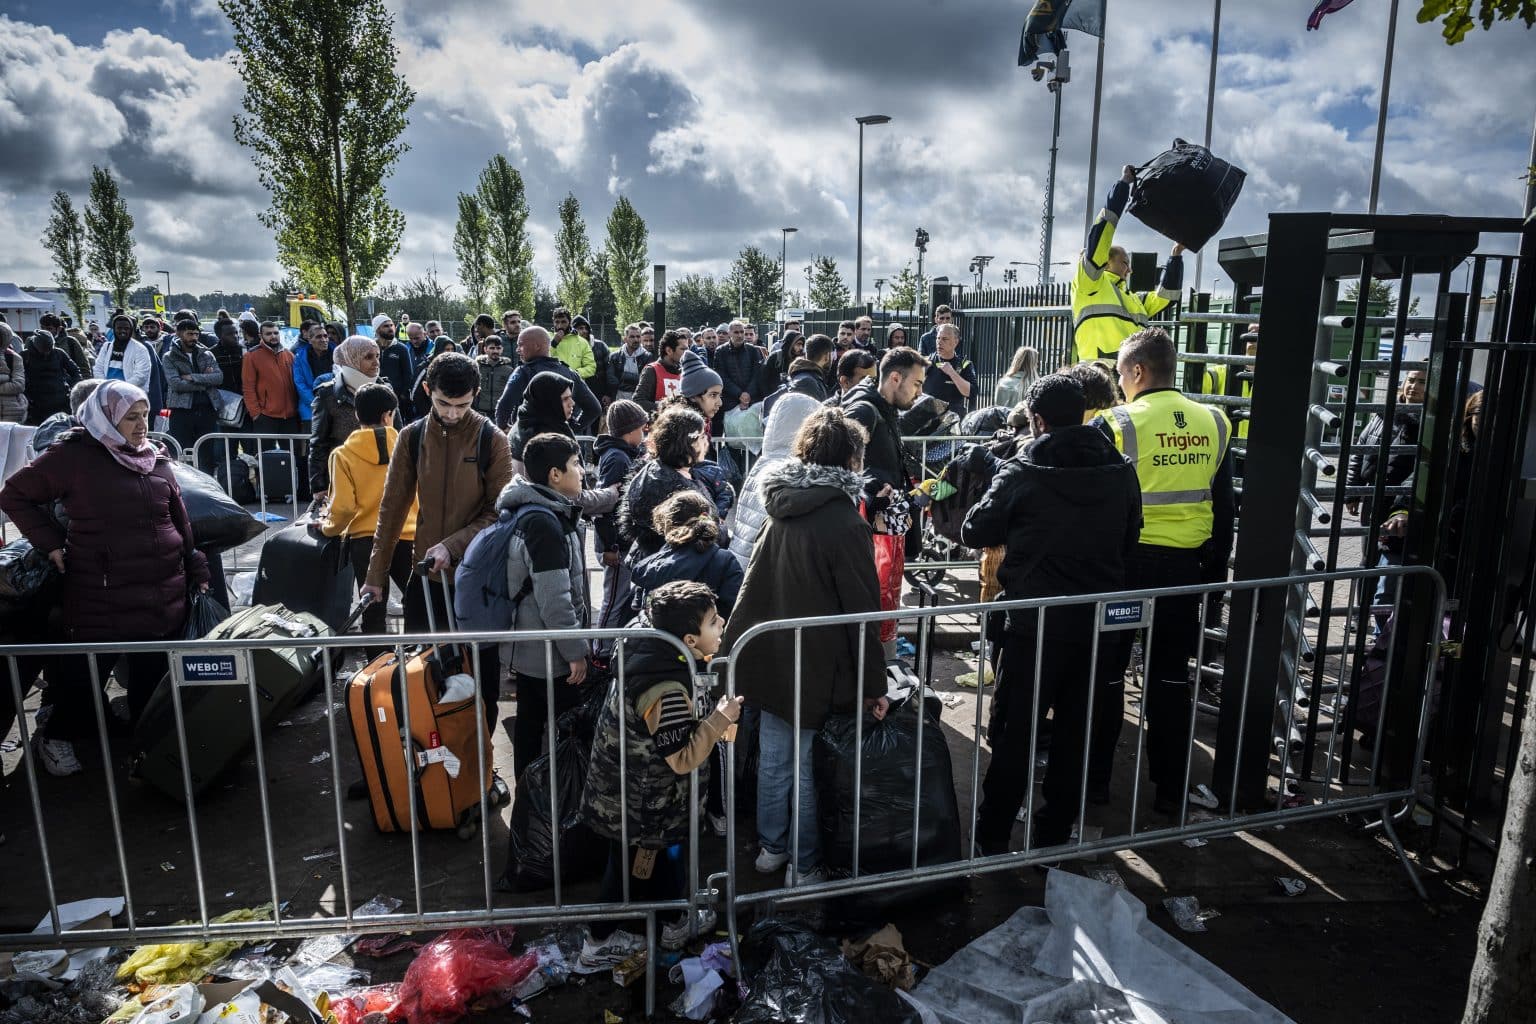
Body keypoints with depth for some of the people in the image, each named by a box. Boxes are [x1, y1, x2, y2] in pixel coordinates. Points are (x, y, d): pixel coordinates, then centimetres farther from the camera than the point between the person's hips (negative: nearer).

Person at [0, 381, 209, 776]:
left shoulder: (156, 459, 9)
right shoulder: (73, 455, -6)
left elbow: (180, 520, 14)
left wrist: (196, 570, 14)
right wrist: (51, 541, -4)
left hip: (165, 595, 4)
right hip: (102, 597, -4)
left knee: (154, 677, 11)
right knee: (86, 673, 8)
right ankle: (57, 736, 32)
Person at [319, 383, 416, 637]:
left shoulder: (343, 454, -2)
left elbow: (343, 506, -5)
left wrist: (329, 528, 15)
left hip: (365, 540, 0)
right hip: (408, 537, 1)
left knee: (373, 609, 7)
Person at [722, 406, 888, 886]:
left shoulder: (783, 508, 3)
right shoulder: (845, 522, -17)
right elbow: (861, 608, -15)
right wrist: (874, 683, -9)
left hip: (768, 658, 6)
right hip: (814, 665, -6)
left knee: (773, 759, 18)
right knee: (806, 766, 8)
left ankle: (771, 847, 34)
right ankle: (804, 866, 22)